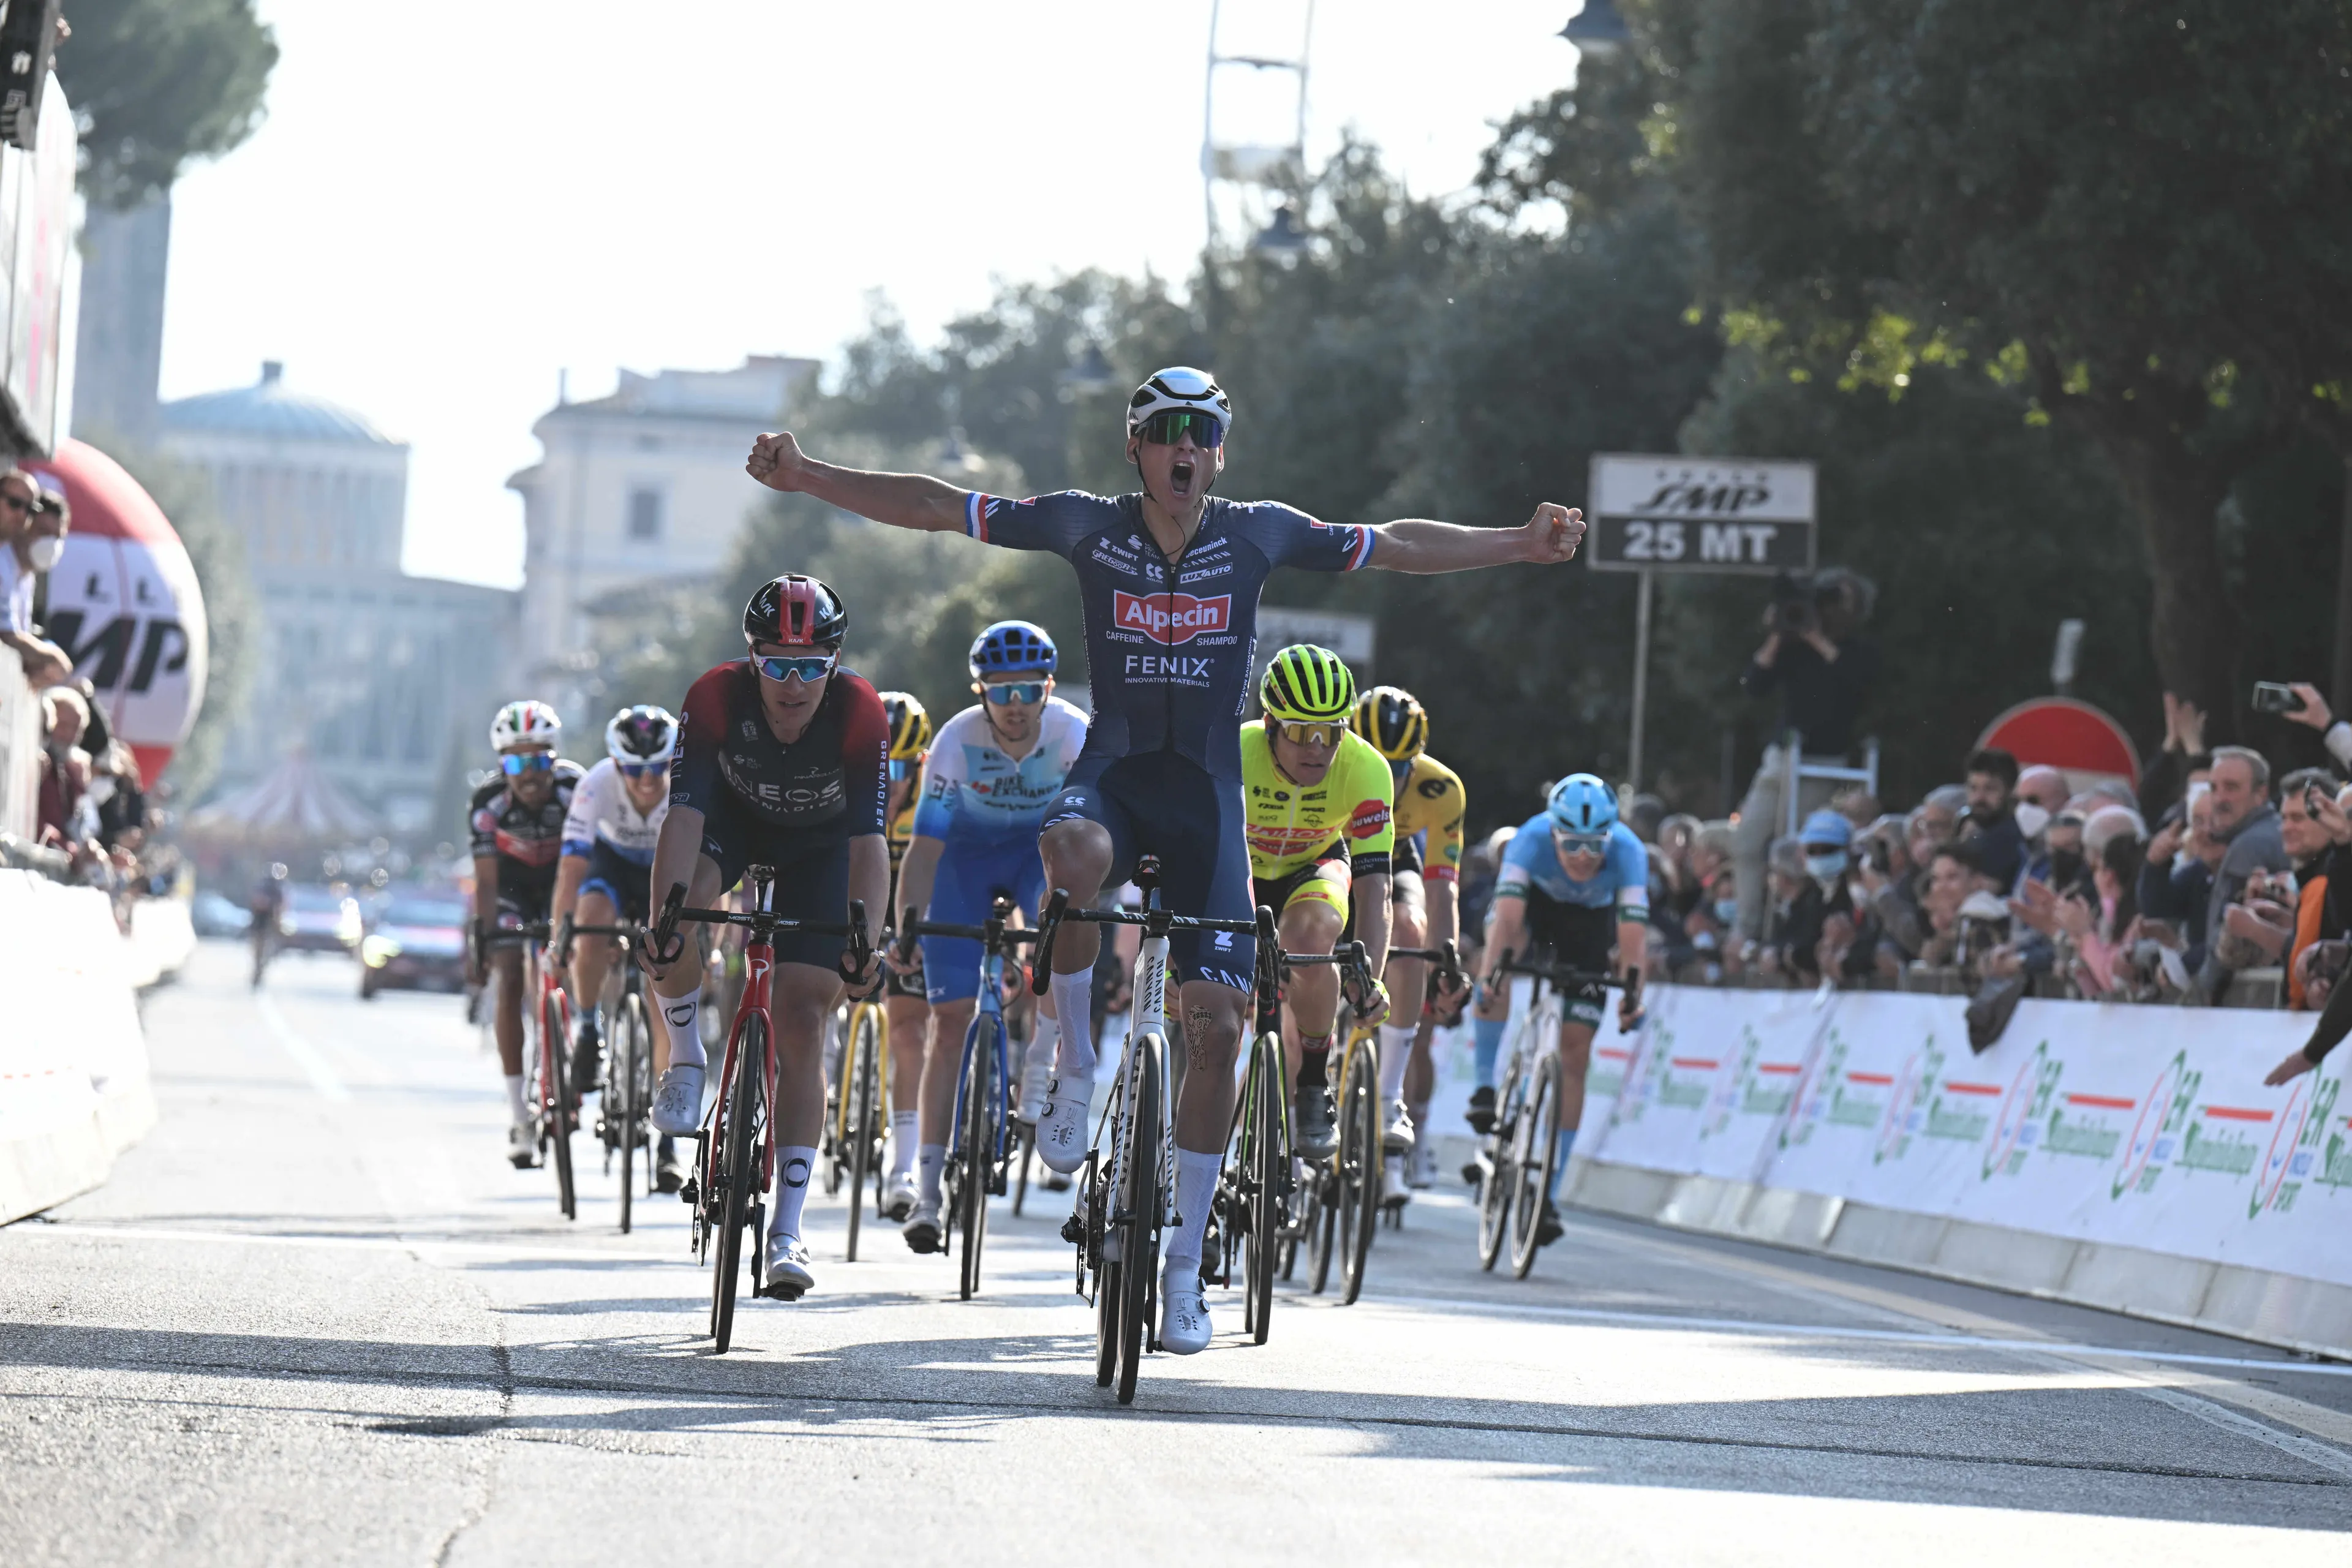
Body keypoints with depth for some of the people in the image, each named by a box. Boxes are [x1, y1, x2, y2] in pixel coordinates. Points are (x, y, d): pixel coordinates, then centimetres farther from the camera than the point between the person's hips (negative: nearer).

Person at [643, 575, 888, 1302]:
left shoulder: (860, 712, -34)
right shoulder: (717, 696, -33)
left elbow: (869, 840, -35)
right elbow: (684, 813, -39)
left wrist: (866, 943, -47)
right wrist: (665, 916, -52)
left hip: (818, 841, -1)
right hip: (734, 815, 1)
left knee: (802, 1024, -9)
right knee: (682, 908, -34)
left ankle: (787, 1231, -6)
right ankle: (687, 1060, -5)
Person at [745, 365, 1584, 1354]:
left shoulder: (1259, 535, 1)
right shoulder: (1088, 527, -2)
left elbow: (1397, 547, 10)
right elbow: (934, 507, -2)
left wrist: (1519, 546, 5)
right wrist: (805, 478, -9)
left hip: (1206, 791, 1)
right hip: (1114, 772, -1)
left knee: (1216, 1026, -7)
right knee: (1073, 854, -40)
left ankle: (1184, 1263, 6)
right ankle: (1076, 1066, -15)